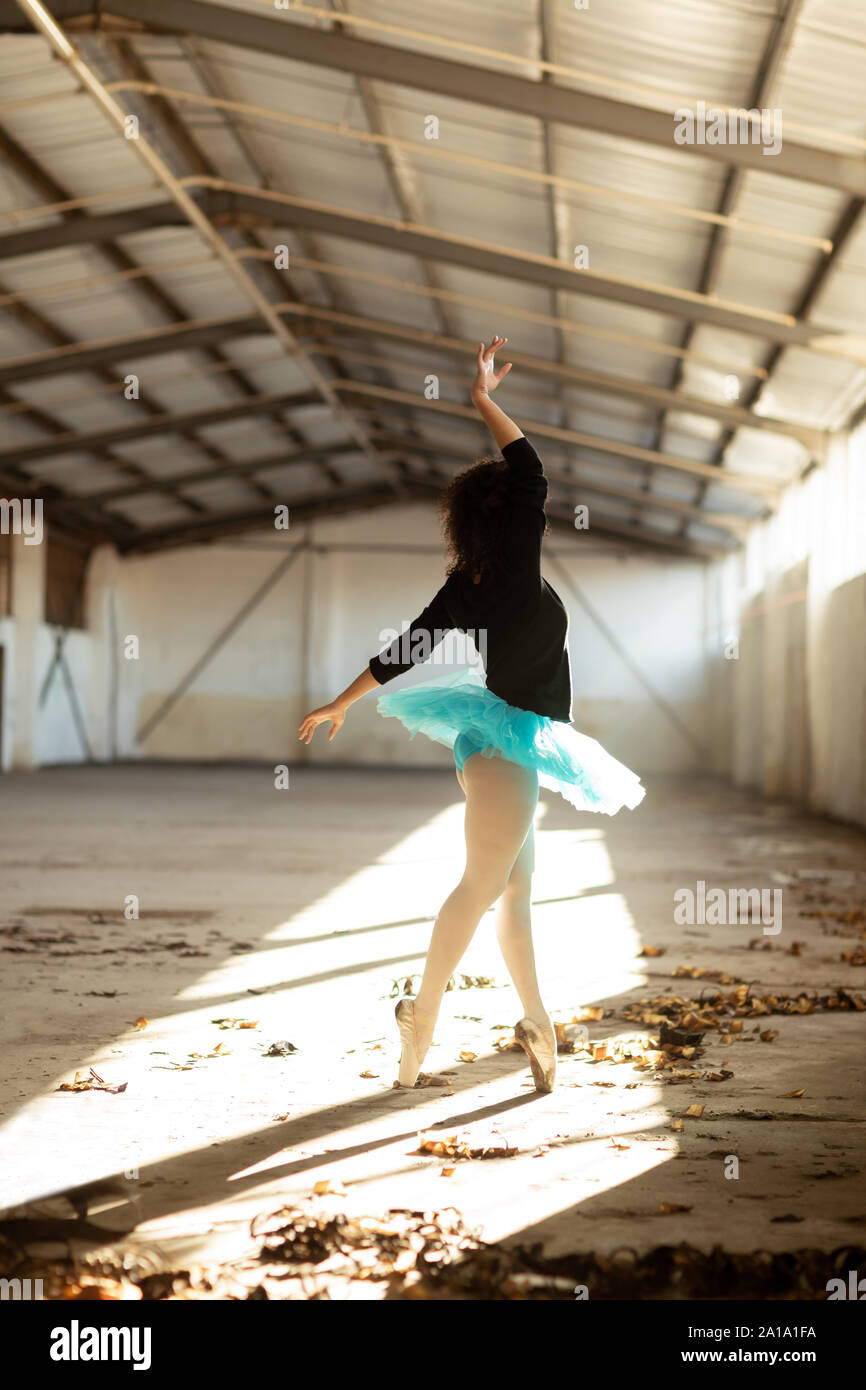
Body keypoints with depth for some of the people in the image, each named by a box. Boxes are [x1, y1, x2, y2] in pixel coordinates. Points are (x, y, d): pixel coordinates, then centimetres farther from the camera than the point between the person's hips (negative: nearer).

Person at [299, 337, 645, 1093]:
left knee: (516, 884, 11)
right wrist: (485, 398, -3)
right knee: (484, 883, -11)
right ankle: (423, 1011, -8)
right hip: (508, 744, -9)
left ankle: (537, 1021, 17)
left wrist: (338, 706, 17)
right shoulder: (518, 568, -12)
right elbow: (532, 471, -13)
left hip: (497, 741, 9)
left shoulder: (469, 584, 7)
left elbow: (403, 650, 10)